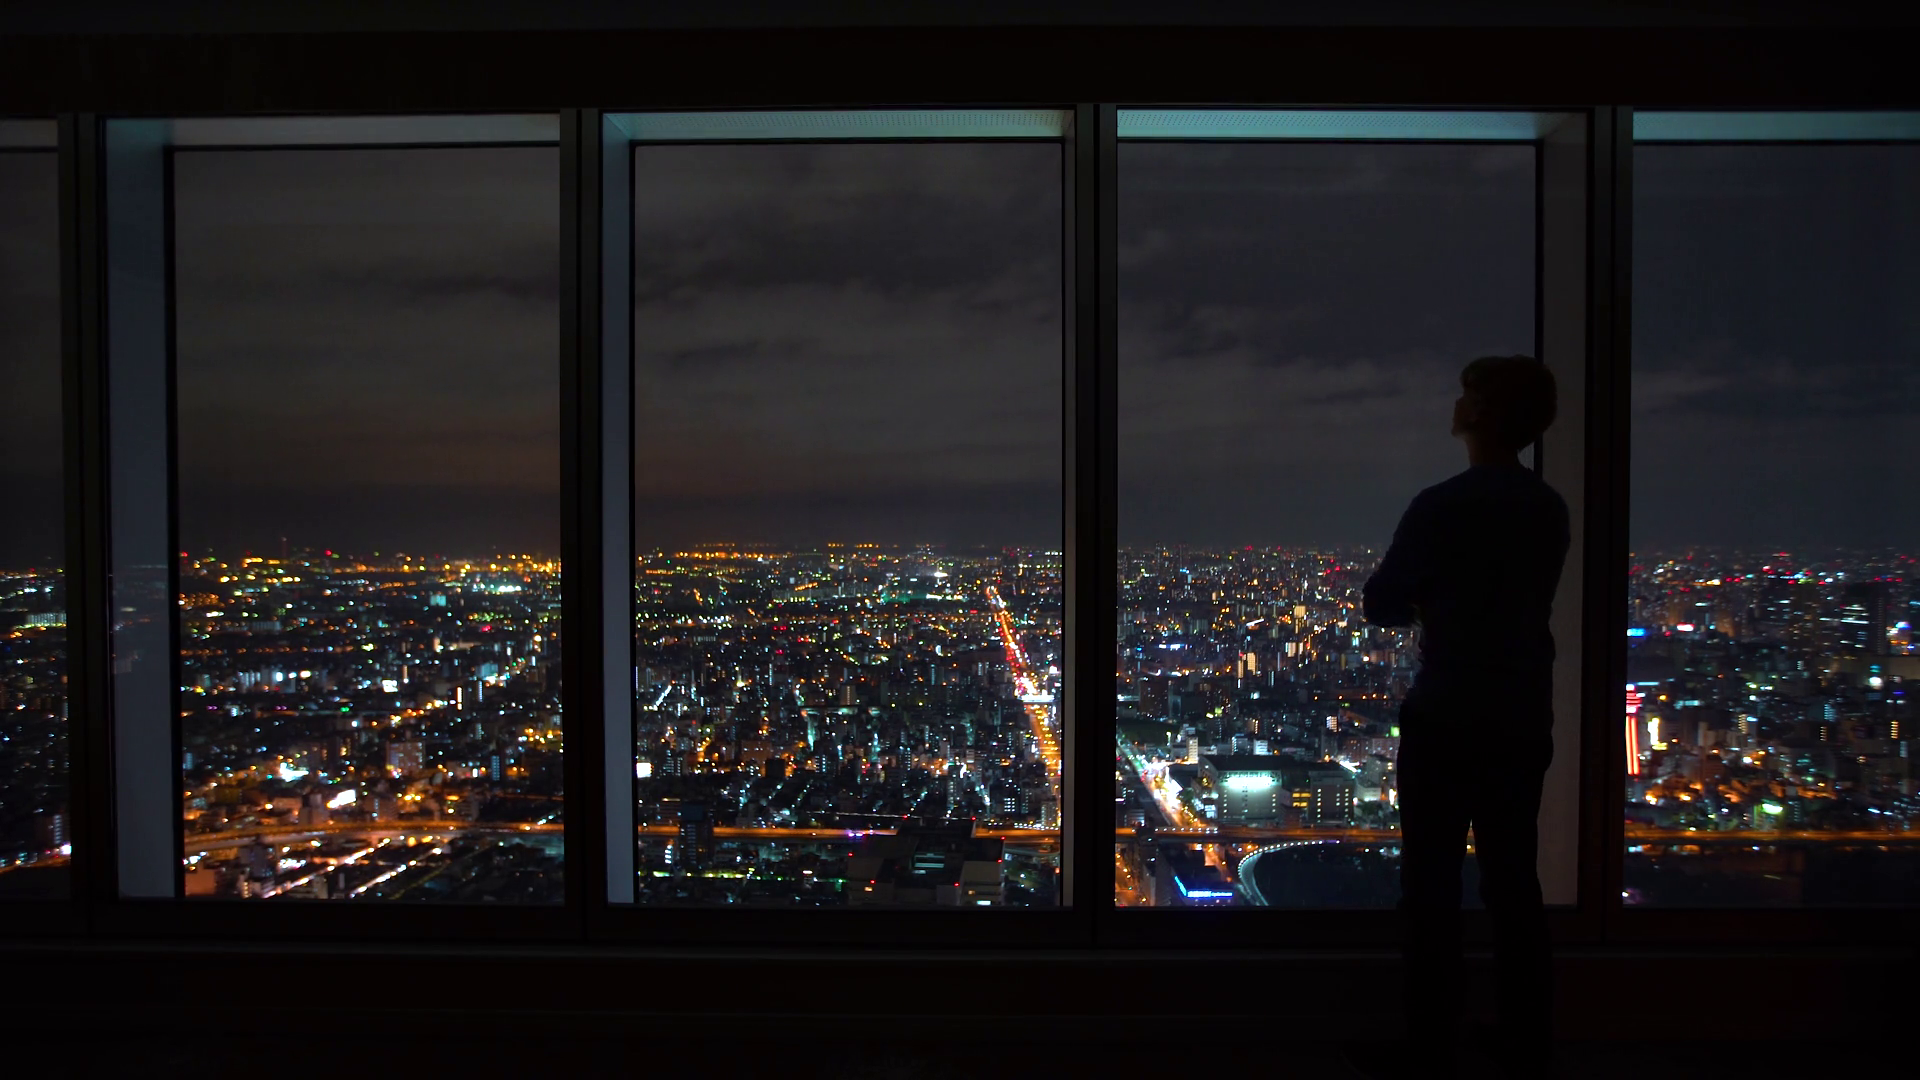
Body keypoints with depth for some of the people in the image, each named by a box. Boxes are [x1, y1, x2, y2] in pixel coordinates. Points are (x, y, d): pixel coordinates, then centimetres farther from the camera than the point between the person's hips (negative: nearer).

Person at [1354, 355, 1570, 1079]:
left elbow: (1379, 605, -7)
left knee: (1432, 885, 2)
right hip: (1523, 718, 6)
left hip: (1448, 719, -6)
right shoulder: (1550, 509, 6)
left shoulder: (1442, 505, -14)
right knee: (1513, 880, 12)